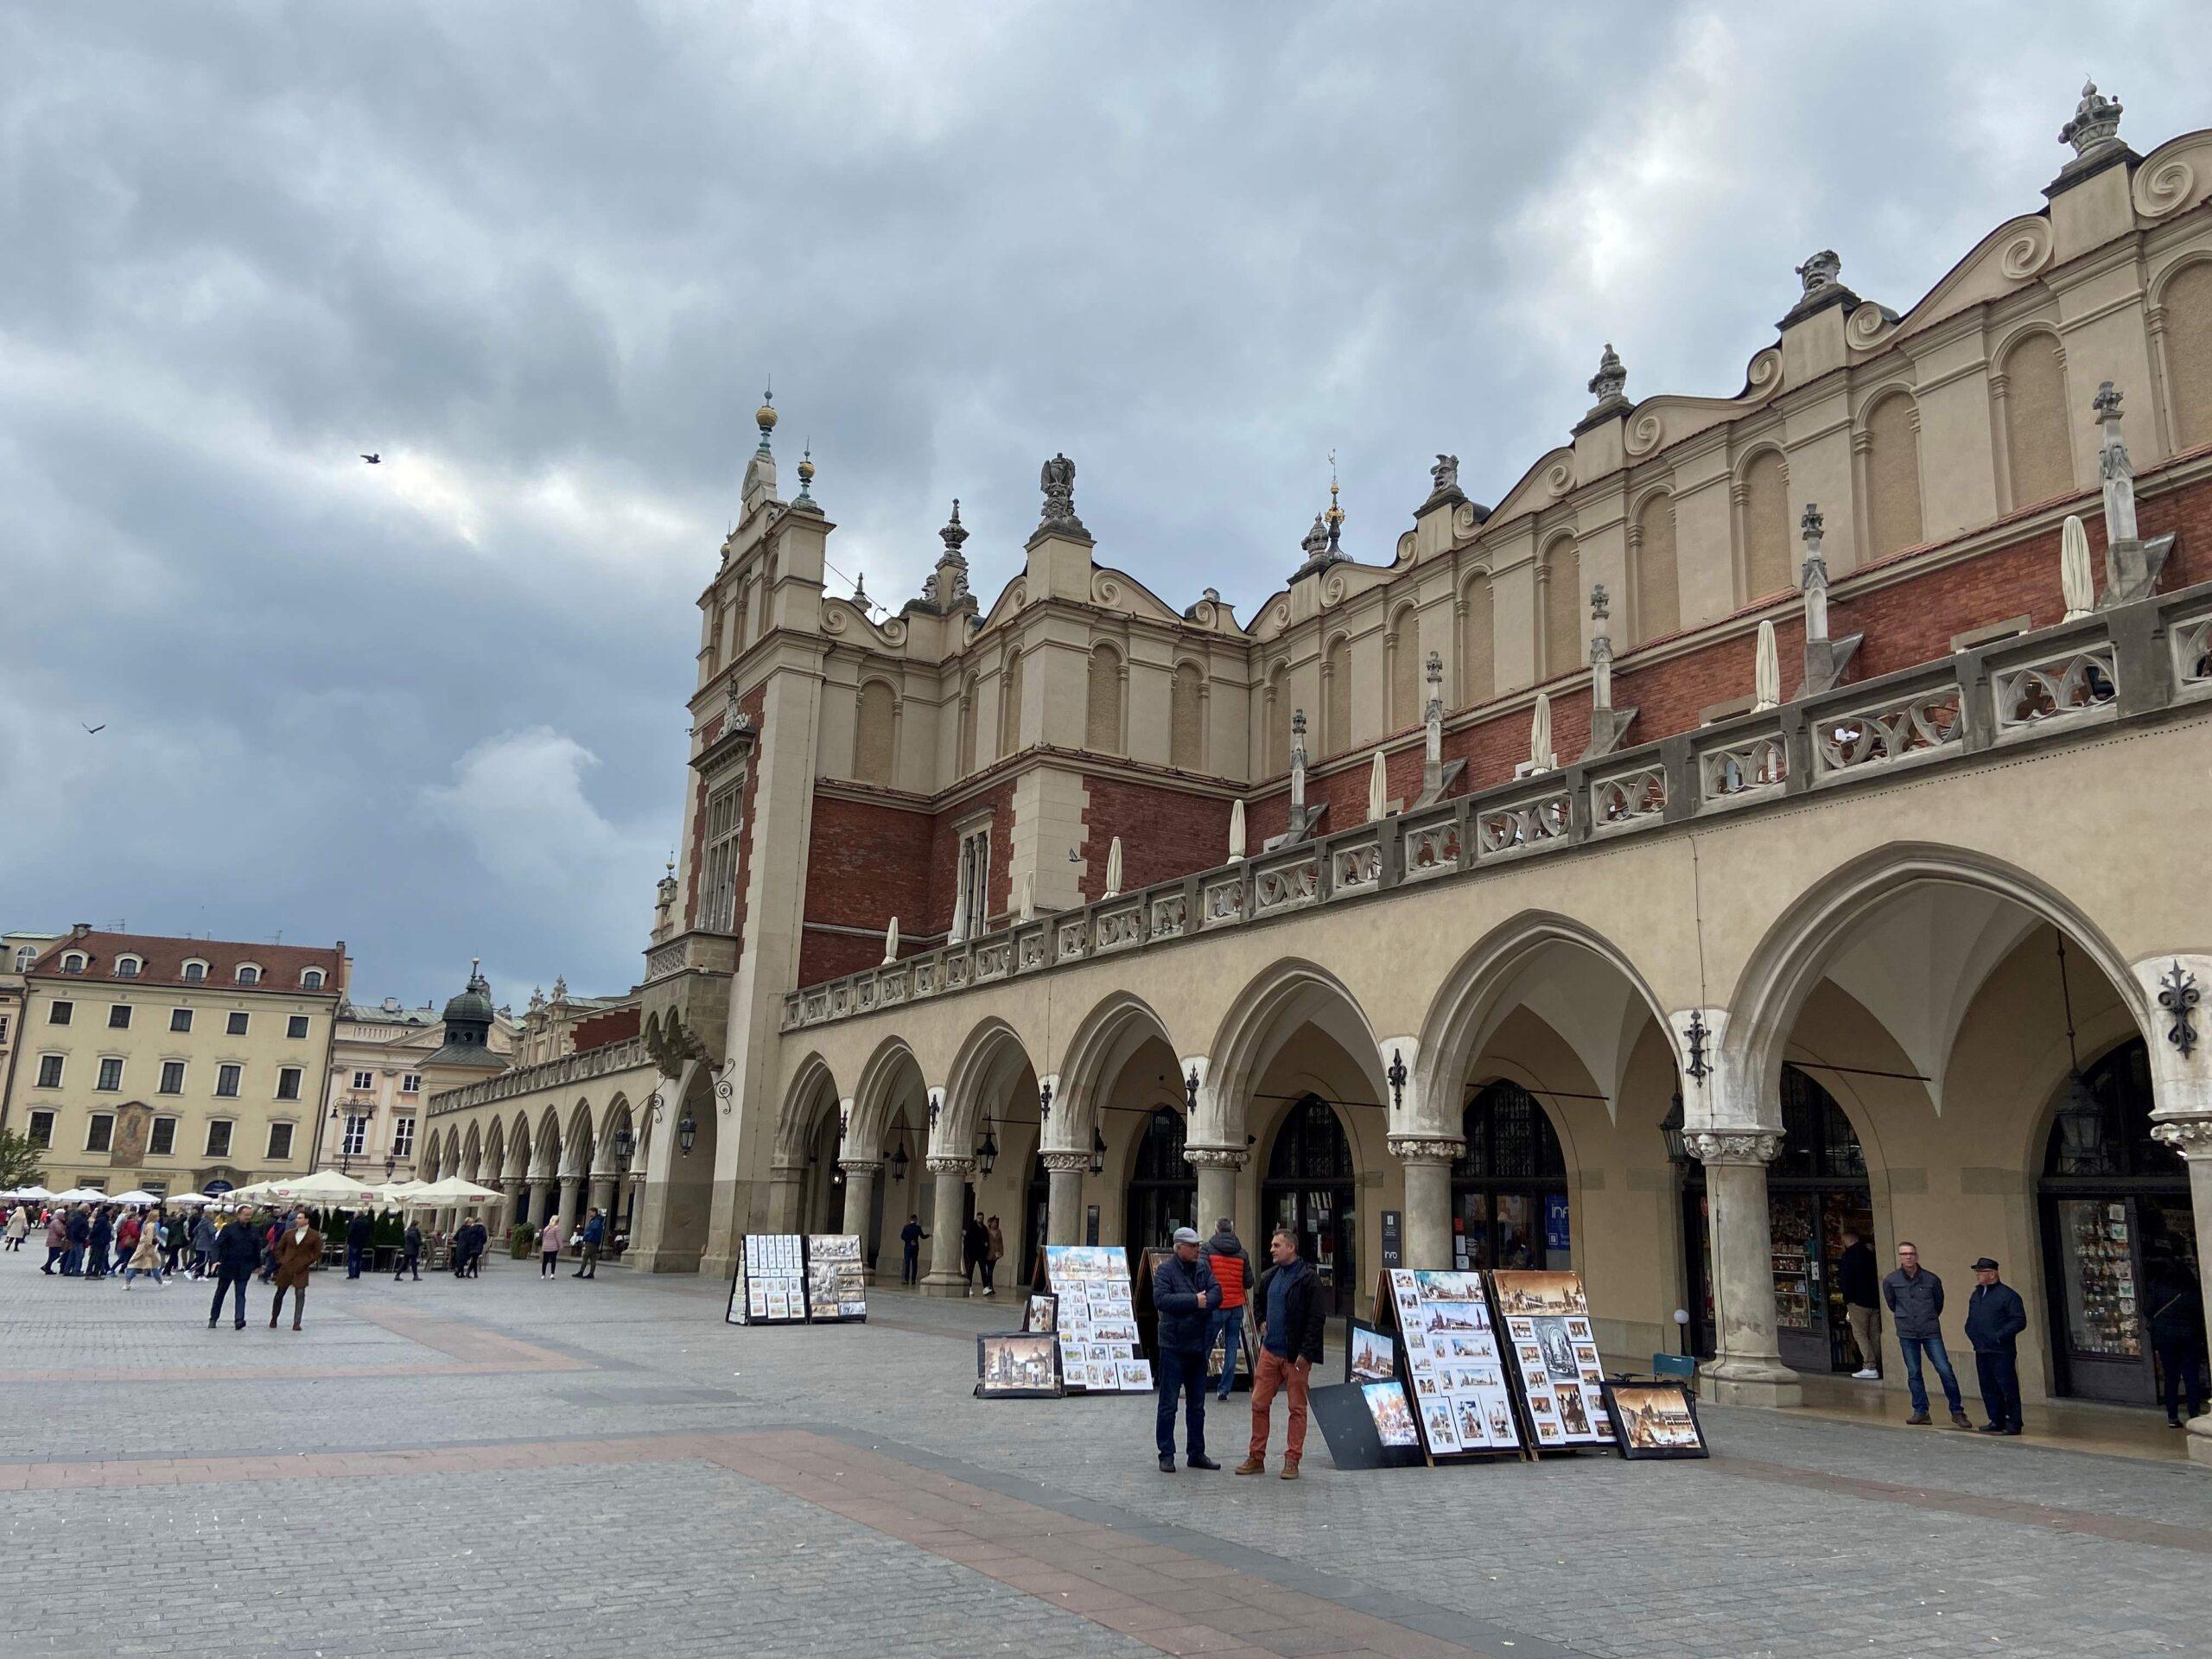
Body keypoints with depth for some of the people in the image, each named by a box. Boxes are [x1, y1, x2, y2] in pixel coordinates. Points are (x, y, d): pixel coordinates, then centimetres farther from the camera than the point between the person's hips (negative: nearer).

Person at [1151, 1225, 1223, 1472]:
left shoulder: (1203, 1267, 8)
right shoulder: (1165, 1269, -9)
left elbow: (1216, 1292, 0)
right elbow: (1160, 1299, -22)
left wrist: (1204, 1302, -21)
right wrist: (1195, 1301, -20)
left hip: (1198, 1345, 6)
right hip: (1173, 1345, -6)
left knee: (1197, 1405, 14)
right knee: (1168, 1404, 0)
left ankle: (1196, 1453, 24)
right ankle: (1166, 1455, 8)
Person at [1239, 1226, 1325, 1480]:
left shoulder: (1308, 1278, -11)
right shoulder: (1269, 1277, 10)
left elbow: (1316, 1317, -14)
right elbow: (1258, 1302, 30)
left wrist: (1305, 1353, -17)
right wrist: (1262, 1322, 12)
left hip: (1296, 1355, -6)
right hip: (1269, 1351, 7)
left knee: (1297, 1407, 4)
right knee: (1259, 1404, 7)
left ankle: (1292, 1460, 12)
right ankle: (1256, 1458, 15)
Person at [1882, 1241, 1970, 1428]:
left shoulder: (1932, 1279, 0)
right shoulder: (1890, 1281, 1)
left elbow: (1939, 1303, 16)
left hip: (1931, 1332, -1)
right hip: (1907, 1334, 1)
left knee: (1945, 1370, -7)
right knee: (1913, 1373, 4)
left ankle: (1957, 1411, 4)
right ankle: (1920, 1411, 14)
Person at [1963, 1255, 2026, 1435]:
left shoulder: (2007, 1295, -8)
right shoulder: (1976, 1295, 16)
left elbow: (2020, 1321, -13)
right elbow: (1971, 1320, 26)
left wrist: (2000, 1336, -17)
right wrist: (1971, 1333, 8)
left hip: (2001, 1352, -8)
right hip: (1981, 1351, 8)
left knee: (2008, 1388, -3)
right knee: (1988, 1389, 11)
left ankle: (2013, 1423, 4)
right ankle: (1996, 1421, 19)